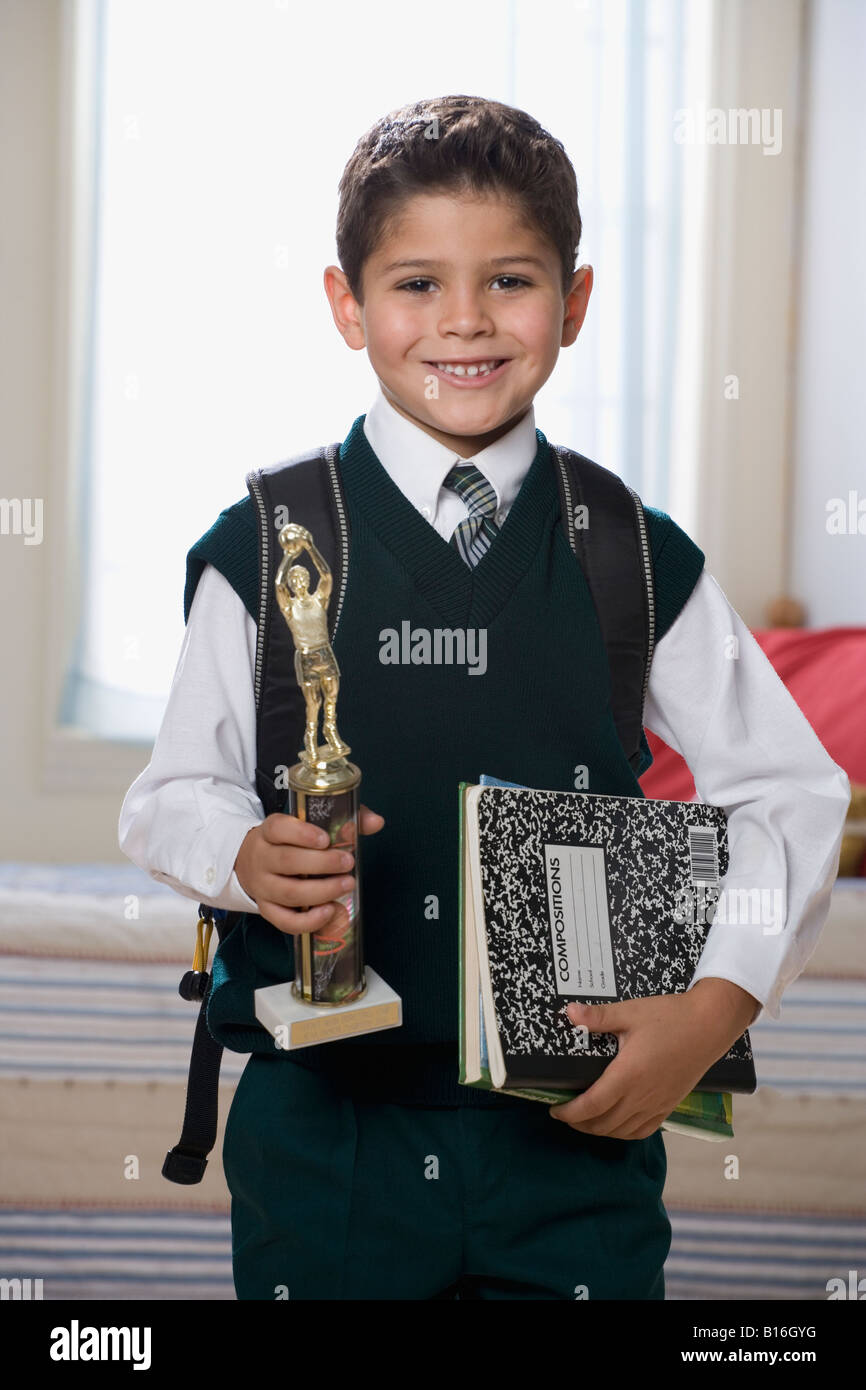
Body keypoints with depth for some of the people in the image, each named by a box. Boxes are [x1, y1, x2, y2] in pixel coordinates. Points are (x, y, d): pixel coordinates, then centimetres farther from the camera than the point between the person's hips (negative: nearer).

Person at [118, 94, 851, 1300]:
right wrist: (250, 857, -18)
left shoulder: (635, 560, 0)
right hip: (325, 1131, 0)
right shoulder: (266, 551, -3)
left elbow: (792, 793, 5)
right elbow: (172, 796, 4)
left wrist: (716, 1007, -7)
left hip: (578, 1132, 1)